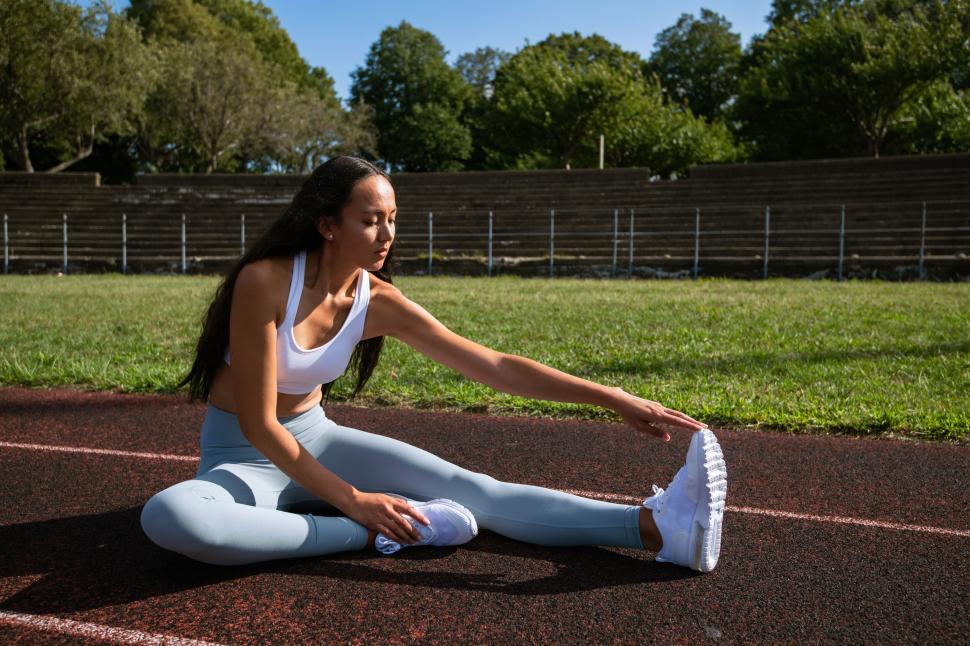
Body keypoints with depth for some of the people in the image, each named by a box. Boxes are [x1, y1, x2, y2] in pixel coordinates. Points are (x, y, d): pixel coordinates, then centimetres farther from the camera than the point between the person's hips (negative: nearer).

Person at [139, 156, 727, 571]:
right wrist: (352, 501, -22)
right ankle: (372, 536, -30)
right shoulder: (265, 282, -25)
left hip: (315, 439, 3)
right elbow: (258, 423, -22)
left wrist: (613, 398, -19)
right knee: (167, 517, -39)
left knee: (469, 488, -17)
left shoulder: (379, 302, -11)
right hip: (242, 454, -3)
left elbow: (493, 366, -13)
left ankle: (657, 527, -27)